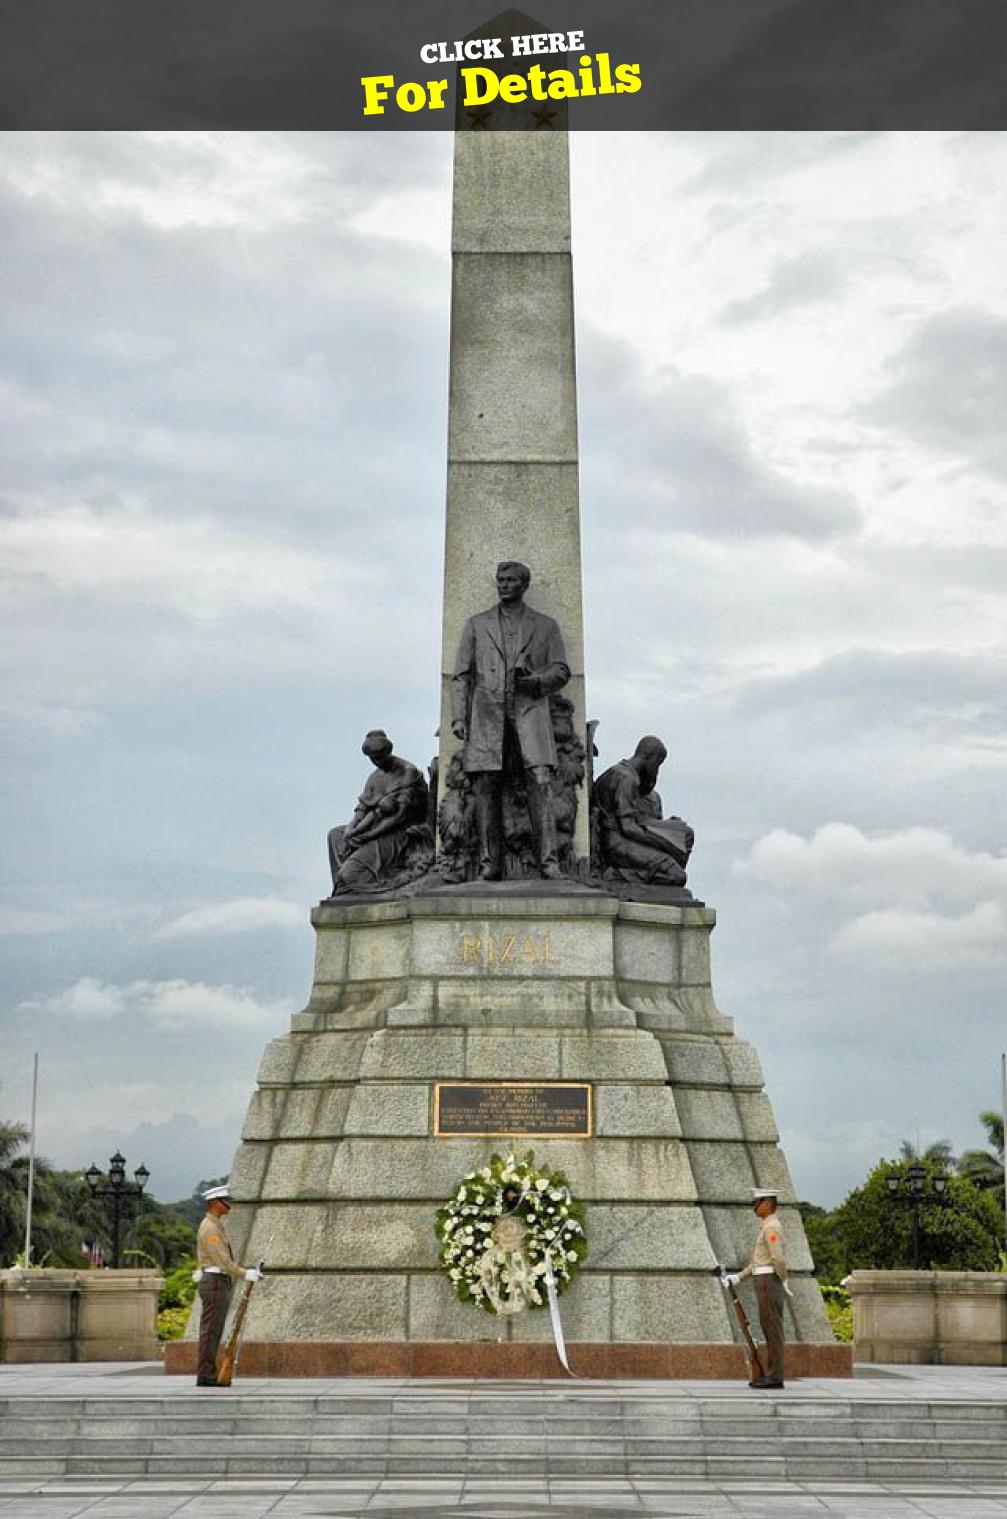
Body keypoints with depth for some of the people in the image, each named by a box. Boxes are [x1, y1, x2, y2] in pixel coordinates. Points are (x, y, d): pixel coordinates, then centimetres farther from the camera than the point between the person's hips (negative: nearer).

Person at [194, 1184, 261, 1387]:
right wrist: (244, 1274, -19)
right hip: (214, 1284, -10)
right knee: (210, 1331, -9)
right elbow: (221, 1259, -19)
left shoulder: (217, 1227, 20)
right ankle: (205, 1376, -8)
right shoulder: (209, 1228, -13)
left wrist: (247, 1271, 10)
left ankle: (208, 1375, 12)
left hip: (220, 1284, 10)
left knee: (214, 1332, 10)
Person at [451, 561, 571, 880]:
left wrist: (534, 680, -11)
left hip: (530, 710, -1)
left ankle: (549, 860, -20)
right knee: (485, 786, -6)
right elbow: (461, 675, 12)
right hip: (487, 713, 1)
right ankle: (490, 863, -4)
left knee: (540, 779, -17)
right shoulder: (476, 625, 17)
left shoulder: (545, 626, 16)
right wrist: (458, 717, 0)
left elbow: (561, 671, 10)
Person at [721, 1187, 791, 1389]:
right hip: (765, 1283, 10)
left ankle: (775, 1377, -6)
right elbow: (757, 1260, 22)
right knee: (770, 1330, 10)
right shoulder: (768, 1227, 19)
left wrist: (784, 1283, -11)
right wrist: (738, 1277, 16)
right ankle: (772, 1375, 12)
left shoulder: (771, 1227, -14)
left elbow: (779, 1258, -23)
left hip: (769, 1283, -10)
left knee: (772, 1329, -8)